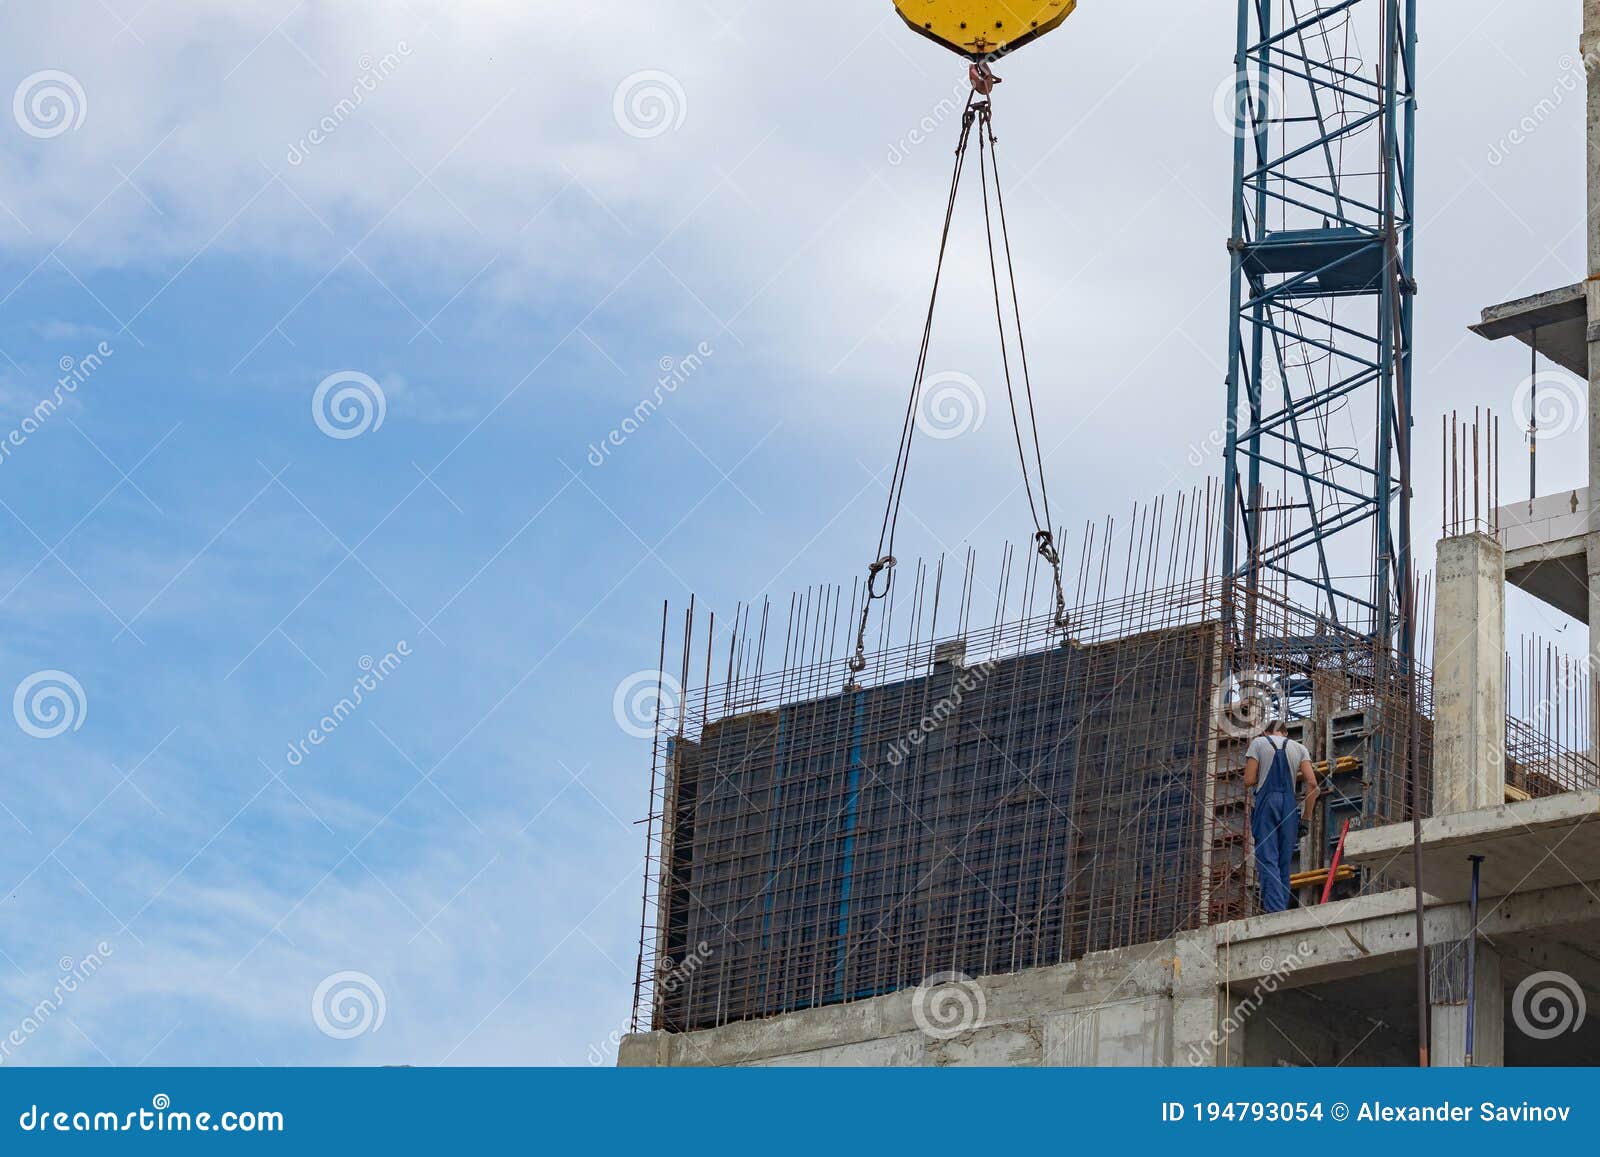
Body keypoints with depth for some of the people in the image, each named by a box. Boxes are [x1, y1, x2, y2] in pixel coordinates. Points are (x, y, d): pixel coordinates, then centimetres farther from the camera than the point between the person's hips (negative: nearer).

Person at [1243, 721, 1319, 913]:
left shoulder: (1259, 743, 8)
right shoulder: (1299, 748, 14)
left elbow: (1248, 781, 0)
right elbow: (1312, 783, 2)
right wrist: (1307, 815, 8)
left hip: (1266, 801, -3)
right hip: (1289, 806, 3)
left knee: (1267, 860, -9)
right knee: (1284, 863, 8)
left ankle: (1274, 910, -24)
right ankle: (1283, 908, 2)